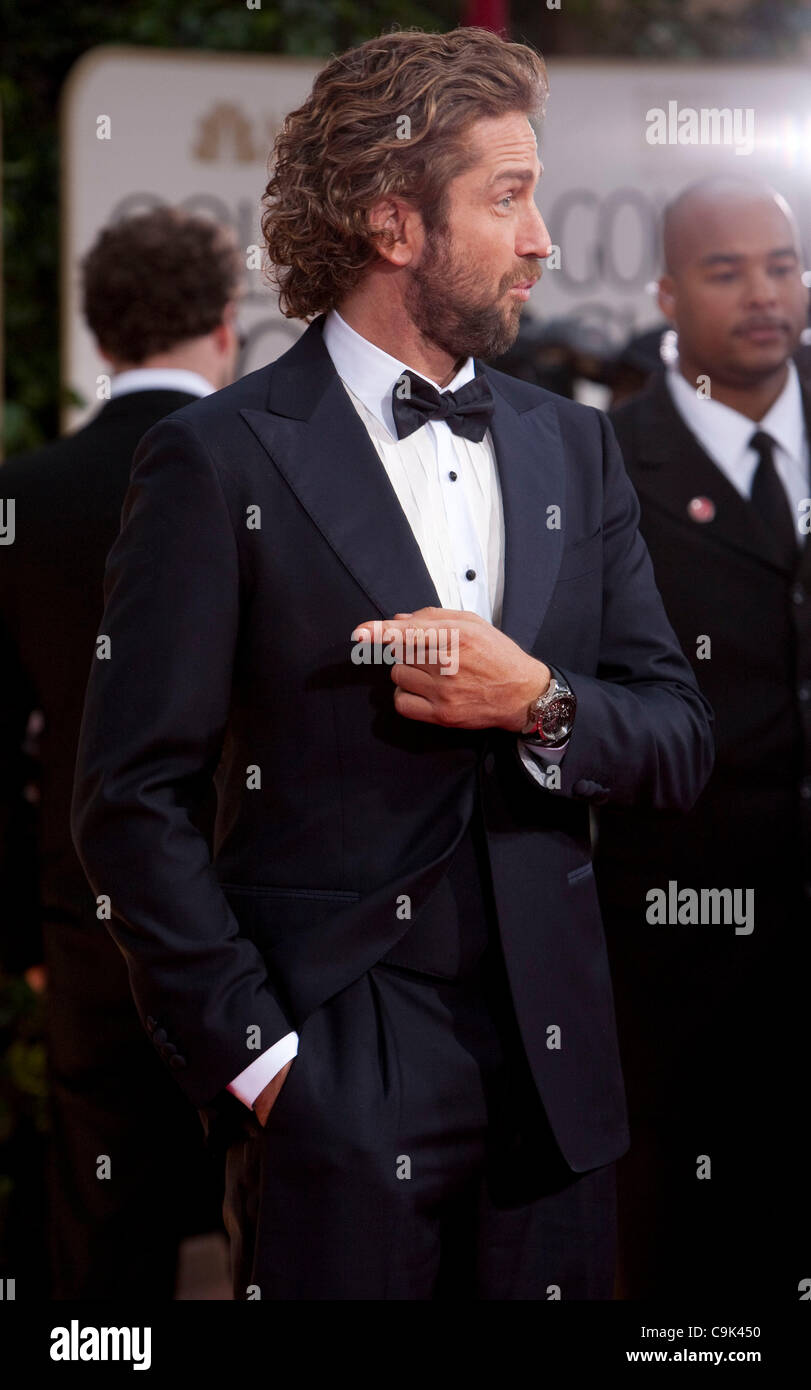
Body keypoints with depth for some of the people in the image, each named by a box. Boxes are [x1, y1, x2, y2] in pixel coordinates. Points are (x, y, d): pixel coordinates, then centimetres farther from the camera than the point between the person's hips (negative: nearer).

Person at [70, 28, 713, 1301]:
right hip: (338, 1088, -5)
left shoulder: (574, 449, 10)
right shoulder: (221, 462, -7)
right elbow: (135, 802, -8)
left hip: (553, 1071, 5)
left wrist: (539, 703, -9)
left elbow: (680, 744, 10)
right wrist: (250, 1051, -11)